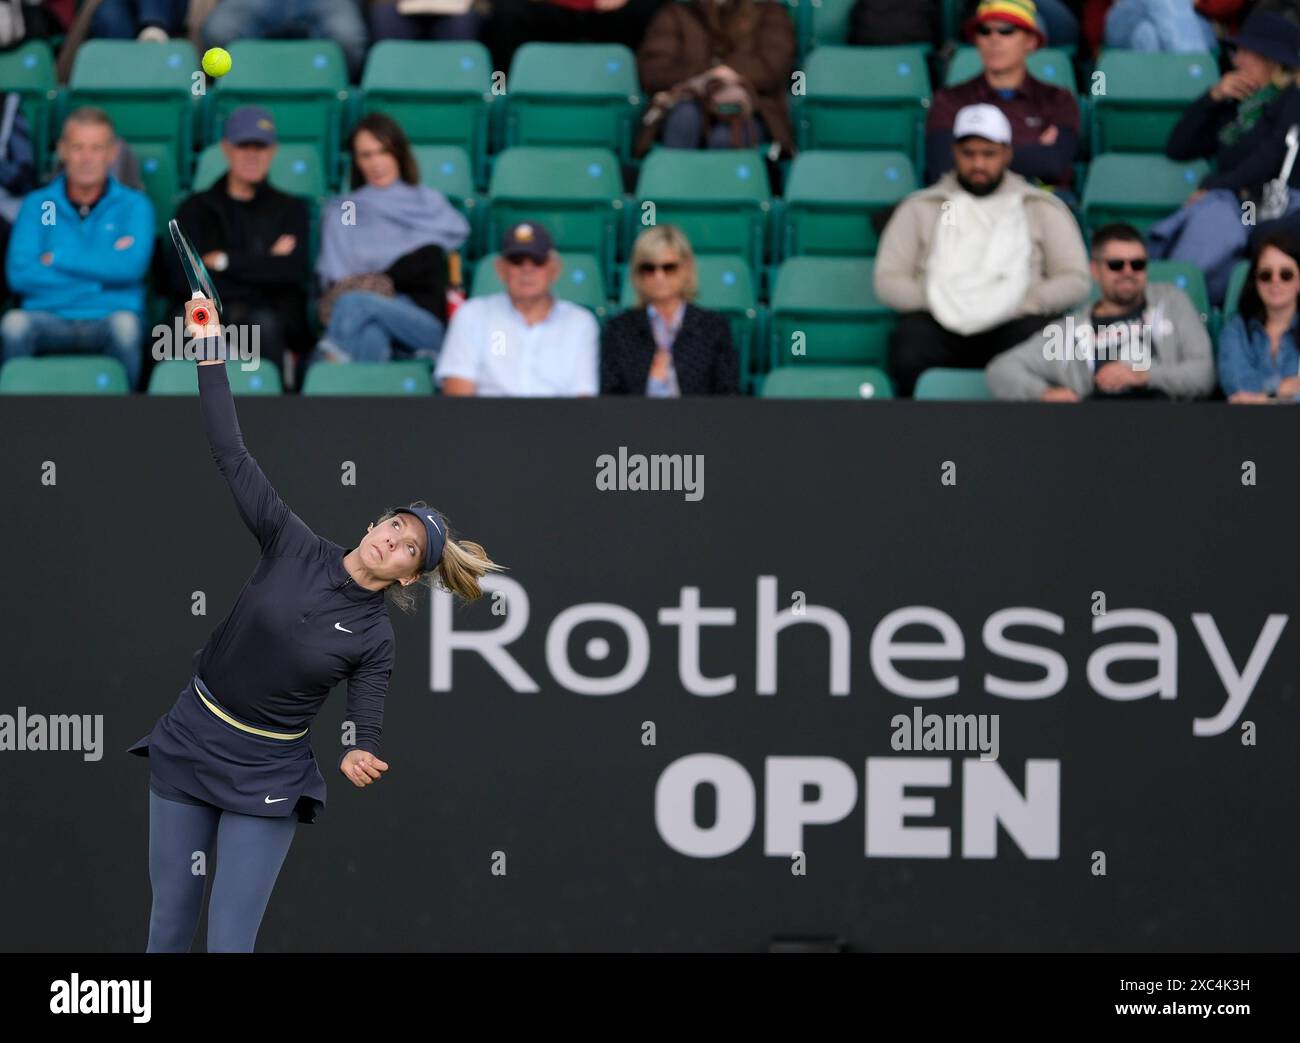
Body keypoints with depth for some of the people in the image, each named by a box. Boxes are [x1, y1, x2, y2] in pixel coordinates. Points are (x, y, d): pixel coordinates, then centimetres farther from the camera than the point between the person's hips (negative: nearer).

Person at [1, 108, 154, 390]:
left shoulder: (134, 205, 11)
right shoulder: (36, 205, 14)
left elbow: (130, 267, -8)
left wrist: (57, 258, -3)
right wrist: (100, 273, -4)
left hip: (107, 323, -1)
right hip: (49, 321, 1)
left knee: (125, 324, -36)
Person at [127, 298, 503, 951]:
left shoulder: (375, 640, -6)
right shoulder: (295, 548, -3)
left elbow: (367, 732, -8)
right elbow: (232, 458, -4)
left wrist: (359, 760, -33)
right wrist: (211, 352, -10)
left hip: (266, 775, -2)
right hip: (189, 742, 2)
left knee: (228, 944, -8)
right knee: (168, 928, 8)